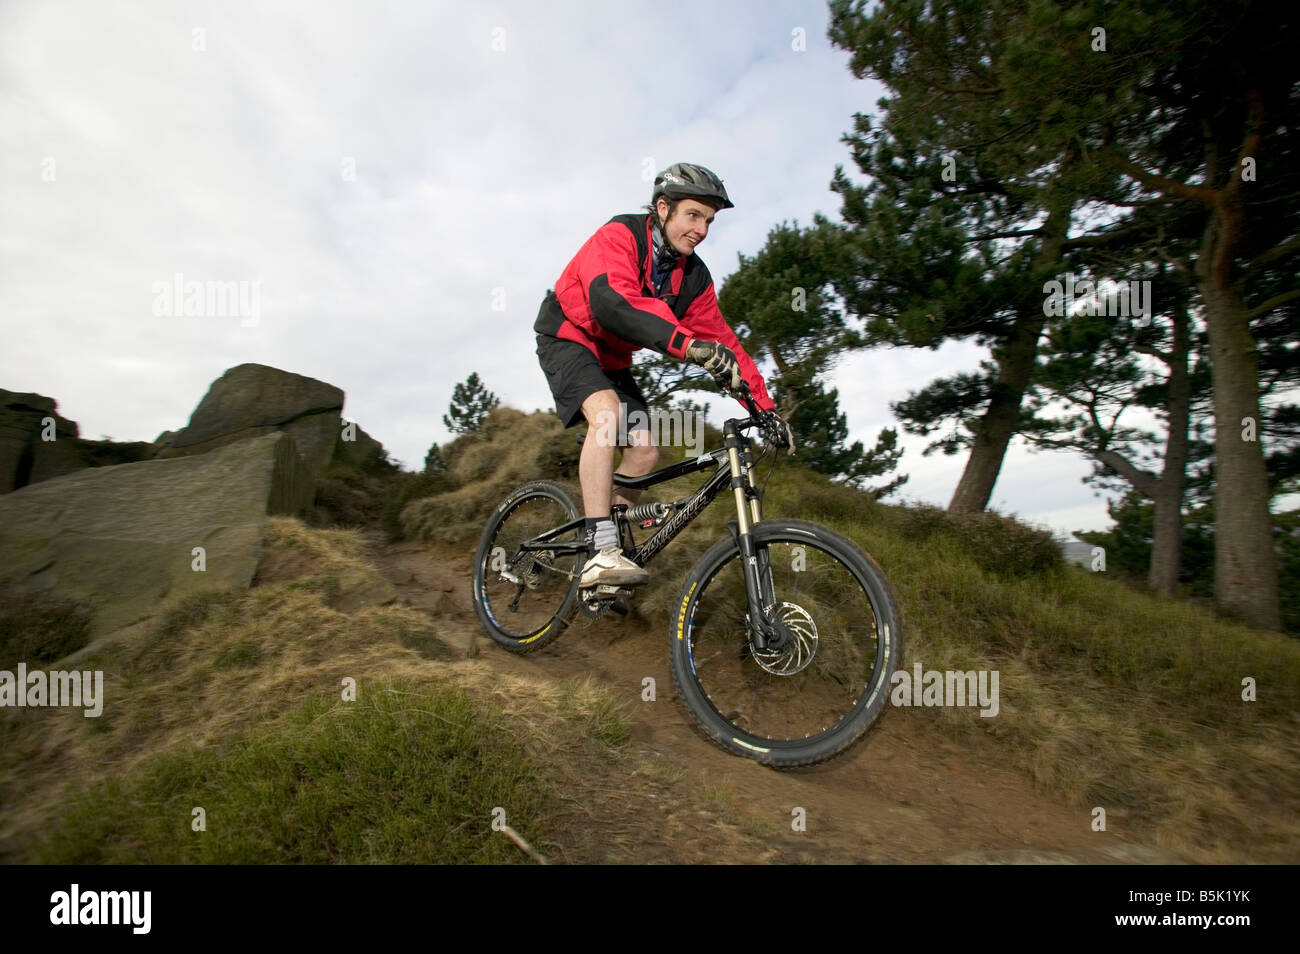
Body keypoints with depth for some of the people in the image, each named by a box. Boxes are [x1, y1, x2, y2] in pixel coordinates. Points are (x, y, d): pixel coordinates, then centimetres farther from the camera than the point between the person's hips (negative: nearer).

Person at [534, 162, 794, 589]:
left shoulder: (693, 277, -5)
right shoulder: (619, 236, -23)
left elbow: (722, 341, -5)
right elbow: (611, 302, -43)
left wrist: (765, 407, -12)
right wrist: (688, 343, -55)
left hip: (612, 360, 7)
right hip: (568, 337, -6)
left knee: (645, 453, -5)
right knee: (606, 412, -33)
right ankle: (601, 553, -33)